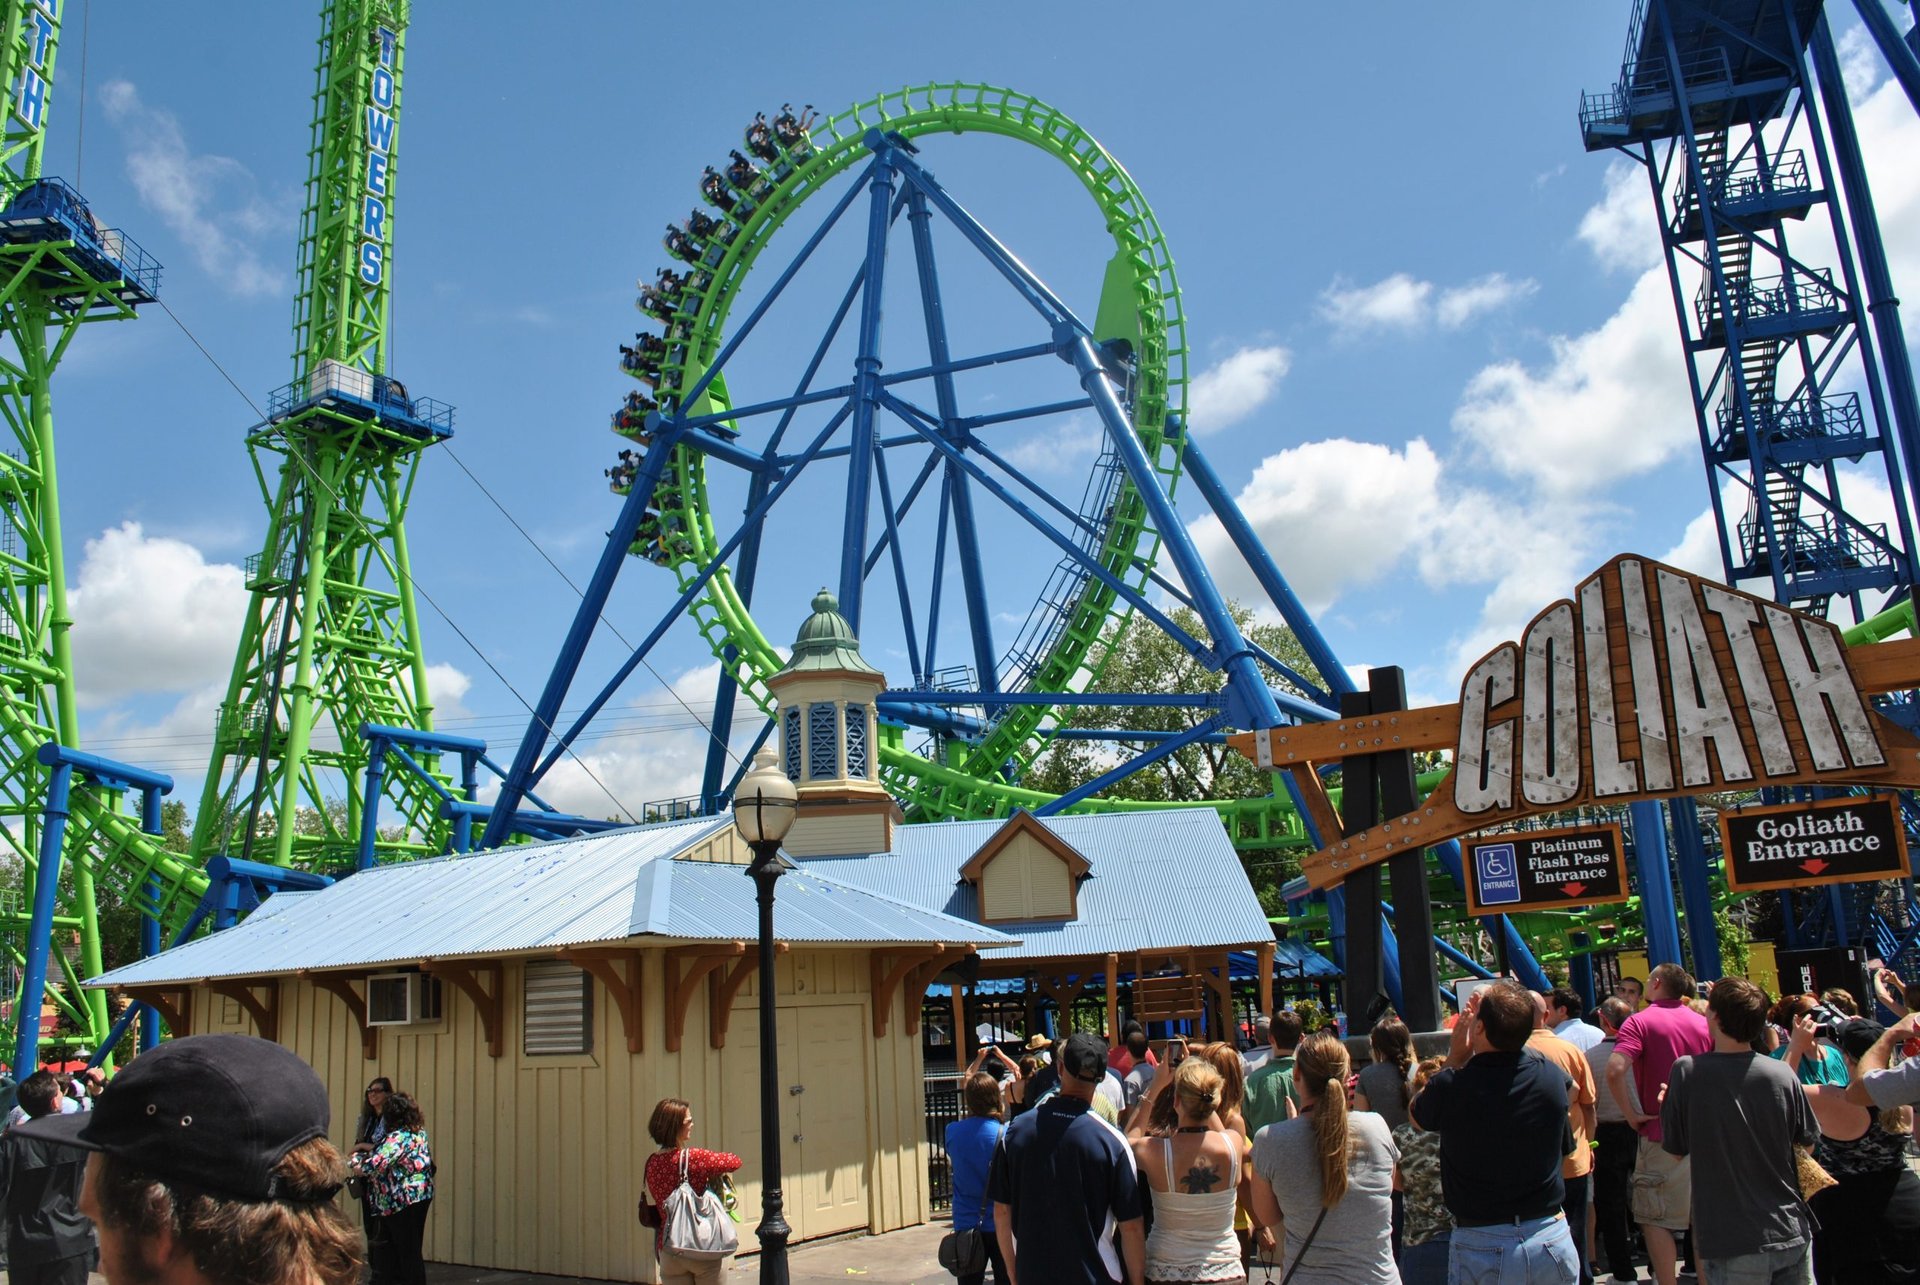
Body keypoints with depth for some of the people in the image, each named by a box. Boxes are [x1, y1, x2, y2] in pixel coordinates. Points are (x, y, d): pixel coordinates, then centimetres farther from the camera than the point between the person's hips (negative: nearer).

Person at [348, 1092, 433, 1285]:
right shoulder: (418, 1131, 8)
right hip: (420, 1196, 9)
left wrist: (355, 1161, -9)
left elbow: (376, 1164, -28)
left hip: (403, 1201, -9)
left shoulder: (399, 1137, -21)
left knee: (408, 1252, -1)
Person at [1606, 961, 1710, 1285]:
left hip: (1661, 1134, -5)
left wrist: (1633, 1114, -13)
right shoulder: (1703, 1022, 5)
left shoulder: (1641, 1021, -10)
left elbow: (1615, 1070, -25)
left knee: (1655, 1219, 2)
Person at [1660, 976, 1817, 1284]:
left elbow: (1675, 1151, -5)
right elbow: (1807, 1143, 7)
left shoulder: (1687, 1071, -15)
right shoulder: (1782, 1074, -8)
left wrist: (1665, 1107, 13)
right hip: (1791, 1235, 3)